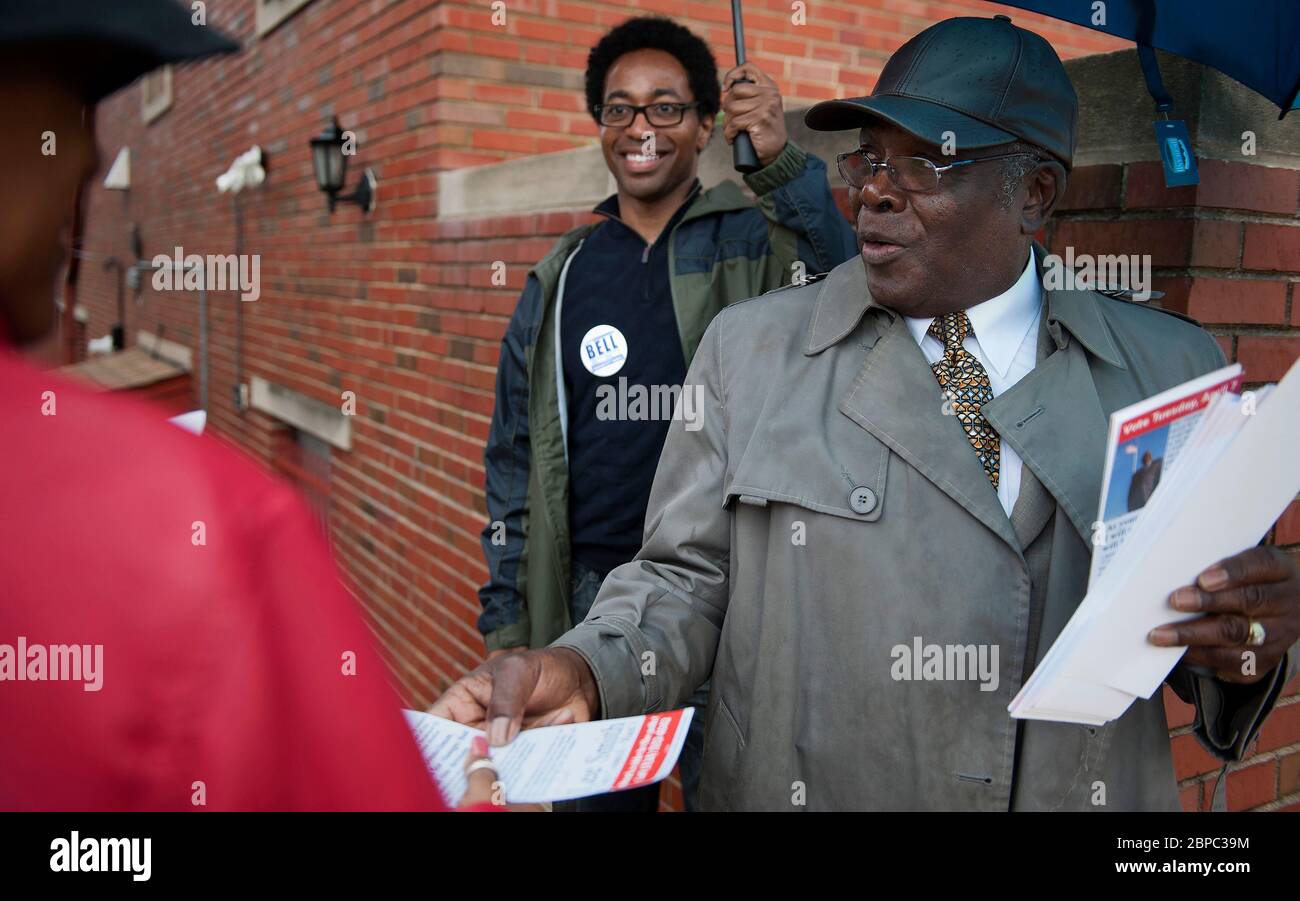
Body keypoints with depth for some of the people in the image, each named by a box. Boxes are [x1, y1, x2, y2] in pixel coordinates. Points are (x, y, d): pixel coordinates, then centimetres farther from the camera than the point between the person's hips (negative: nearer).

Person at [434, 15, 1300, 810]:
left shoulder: (1173, 365, 0)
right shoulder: (749, 349, -3)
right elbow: (690, 581, -2)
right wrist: (581, 672, -21)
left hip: (1087, 789, 1)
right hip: (795, 787, 0)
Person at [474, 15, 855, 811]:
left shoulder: (757, 244, 0)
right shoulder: (561, 278, 7)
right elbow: (516, 458, 9)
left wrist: (785, 163, -30)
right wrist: (505, 624, 7)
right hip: (590, 601, 3)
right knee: (593, 796, 15)